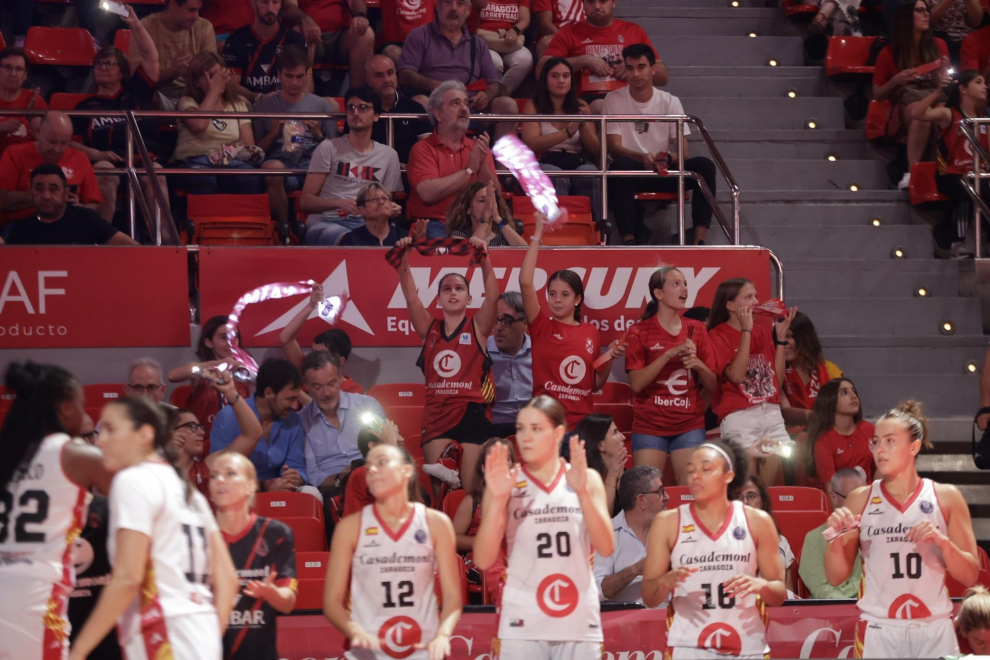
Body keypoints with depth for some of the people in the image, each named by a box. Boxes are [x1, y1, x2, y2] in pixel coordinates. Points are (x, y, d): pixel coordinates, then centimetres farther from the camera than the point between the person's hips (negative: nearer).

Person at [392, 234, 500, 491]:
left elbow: (492, 297, -8)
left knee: (471, 489, -5)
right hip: (436, 414, 2)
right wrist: (403, 261, -14)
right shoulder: (430, 328, 13)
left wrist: (484, 260, -22)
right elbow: (411, 297, 1)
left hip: (472, 414, -2)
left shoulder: (477, 327, 8)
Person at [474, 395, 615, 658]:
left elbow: (606, 548, -4)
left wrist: (582, 491, -16)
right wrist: (497, 498, -16)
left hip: (579, 622, 2)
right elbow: (483, 560, -5)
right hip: (522, 624, -2)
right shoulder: (505, 484, 3)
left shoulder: (587, 479, 8)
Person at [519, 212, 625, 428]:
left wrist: (610, 358, -2)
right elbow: (525, 282, -13)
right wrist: (537, 234, -12)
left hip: (581, 423, 3)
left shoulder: (591, 332, 9)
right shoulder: (542, 328, 0)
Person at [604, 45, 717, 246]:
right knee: (621, 165, -37)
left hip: (664, 175, 2)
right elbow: (614, 147, -8)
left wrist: (668, 158, -26)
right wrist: (642, 158, -29)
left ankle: (699, 239, -32)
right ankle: (629, 238, -40)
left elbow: (684, 153, 0)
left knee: (704, 165, -24)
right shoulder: (614, 99, 2)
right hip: (632, 175, -2)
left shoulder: (670, 102, 7)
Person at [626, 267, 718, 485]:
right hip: (649, 427, -2)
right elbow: (636, 383, -11)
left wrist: (699, 365, -12)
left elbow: (712, 386, 8)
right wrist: (670, 354, -17)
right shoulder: (640, 332, 0)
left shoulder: (696, 330, 8)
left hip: (689, 426, 2)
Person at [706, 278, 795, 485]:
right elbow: (737, 375, -16)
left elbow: (777, 379, 11)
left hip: (771, 414, 5)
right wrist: (746, 331, -13)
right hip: (739, 417, -5)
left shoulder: (763, 331, 12)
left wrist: (780, 337, 5)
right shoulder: (717, 336, -2)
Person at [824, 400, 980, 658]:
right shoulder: (860, 500, 4)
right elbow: (836, 578, 6)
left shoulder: (946, 497, 3)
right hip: (878, 630, 0)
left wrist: (942, 542, -12)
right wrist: (836, 539, -11)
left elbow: (970, 576, 3)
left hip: (934, 630, 0)